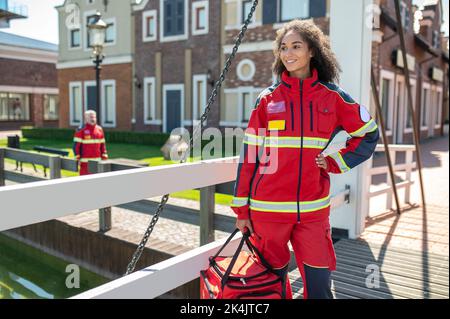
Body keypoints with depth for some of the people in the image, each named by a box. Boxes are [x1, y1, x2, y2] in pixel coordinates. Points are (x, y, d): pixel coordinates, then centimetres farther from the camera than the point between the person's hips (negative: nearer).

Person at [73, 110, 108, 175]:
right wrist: (77, 159, -11)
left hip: (97, 161, 5)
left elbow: (102, 145, 13)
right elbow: (76, 145, -7)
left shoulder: (99, 129, 10)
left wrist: (104, 157, 8)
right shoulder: (81, 130, -6)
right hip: (85, 161, -5)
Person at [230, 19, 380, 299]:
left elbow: (369, 135, 13)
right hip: (268, 208, 0)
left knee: (319, 284, 5)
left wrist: (336, 163, -1)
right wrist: (242, 208, 0)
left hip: (313, 208, 1)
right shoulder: (268, 99, 2)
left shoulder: (332, 97, 4)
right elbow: (250, 154, 1)